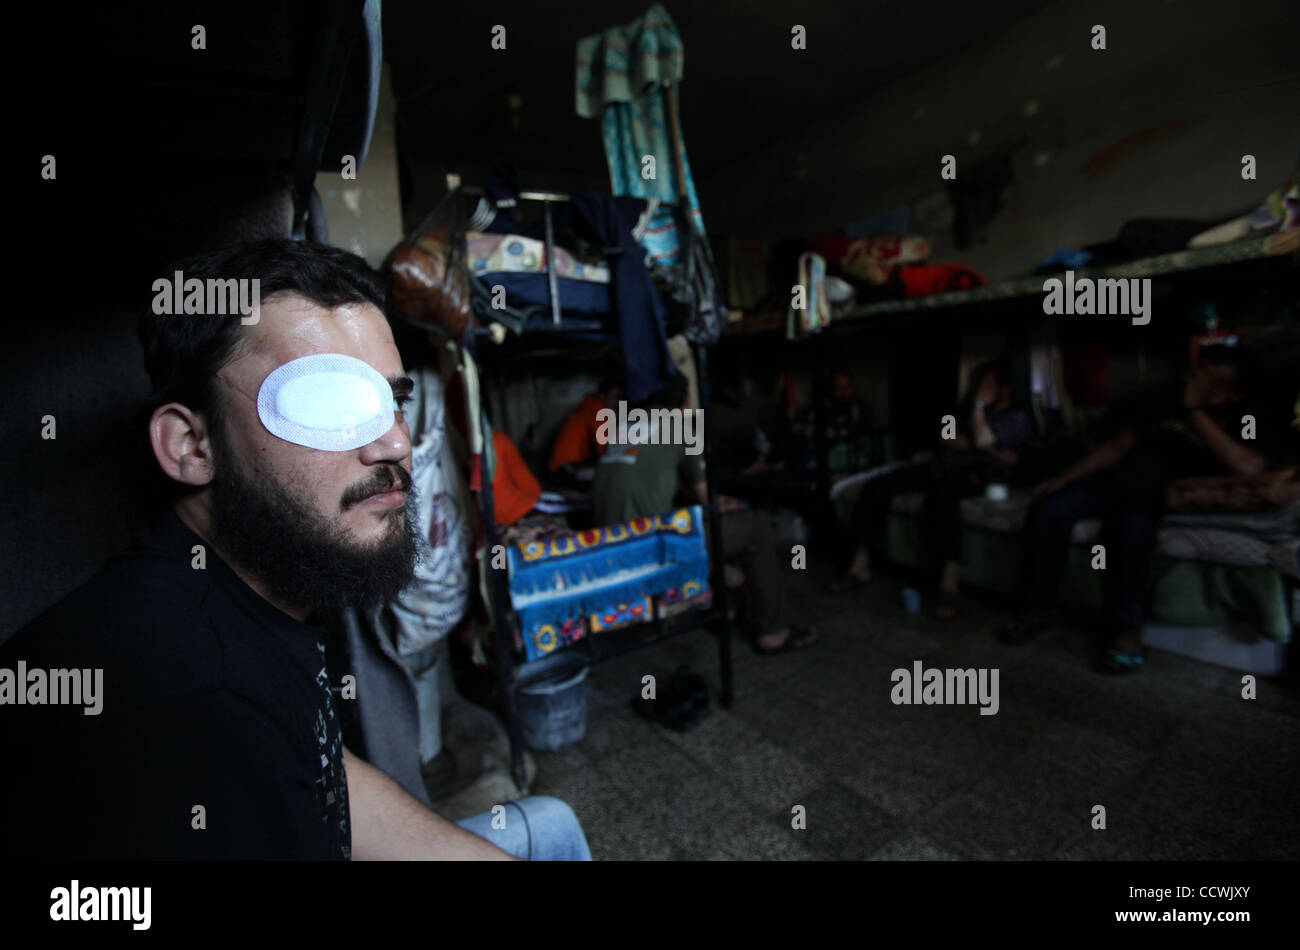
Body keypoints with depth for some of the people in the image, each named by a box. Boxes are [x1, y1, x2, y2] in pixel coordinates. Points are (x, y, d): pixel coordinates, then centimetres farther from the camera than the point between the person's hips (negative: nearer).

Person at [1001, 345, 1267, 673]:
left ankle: (1127, 628, -24)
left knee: (1132, 522, -40)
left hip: (1167, 494, -4)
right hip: (1121, 477, 4)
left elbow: (1247, 467, -20)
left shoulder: (1239, 422, 2)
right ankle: (1039, 607, -11)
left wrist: (1195, 409, -15)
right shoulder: (1164, 403, 15)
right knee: (1049, 508, -24)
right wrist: (1063, 478, 6)